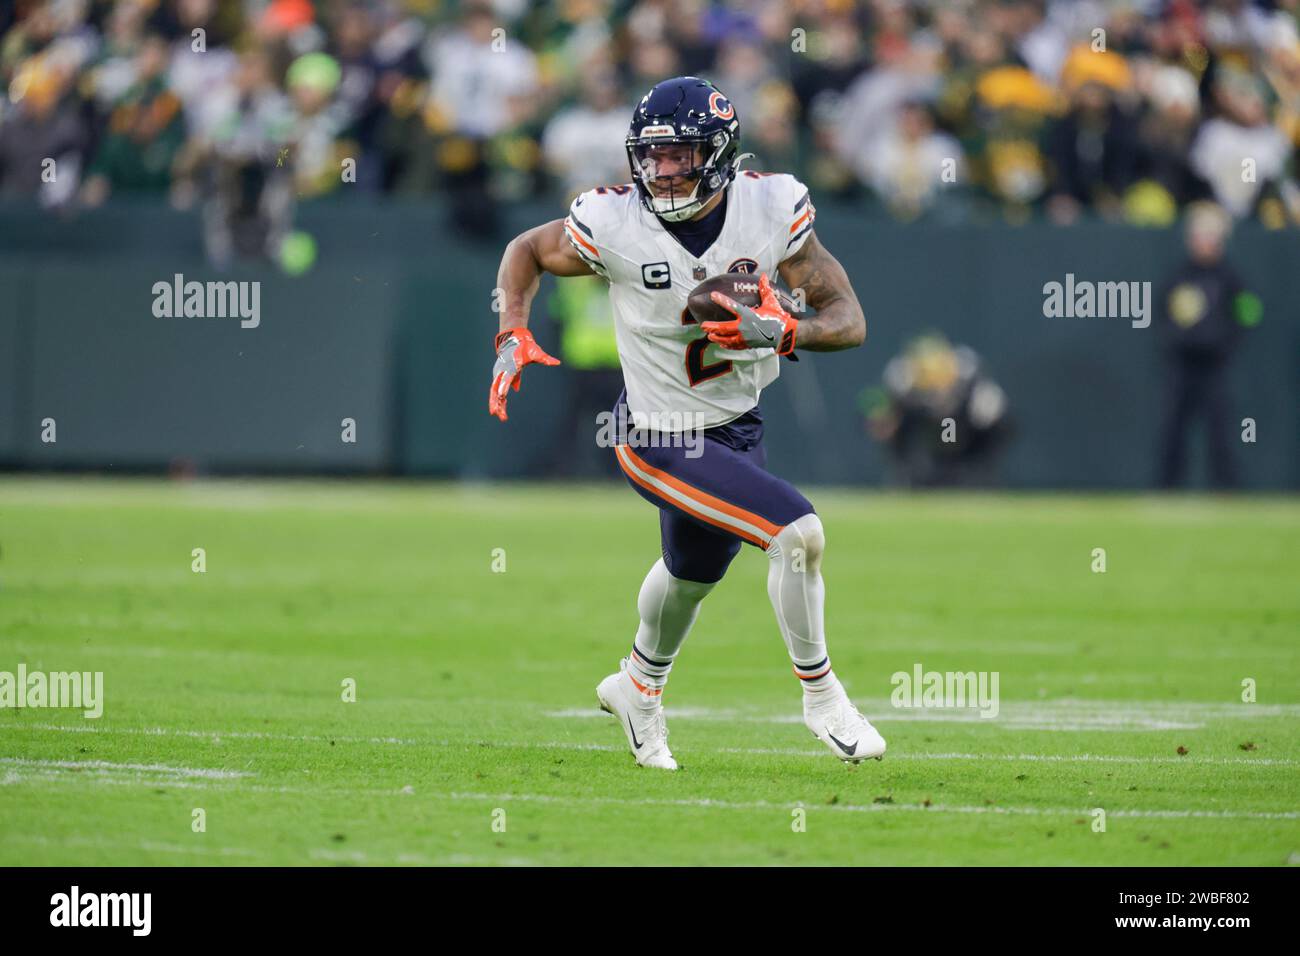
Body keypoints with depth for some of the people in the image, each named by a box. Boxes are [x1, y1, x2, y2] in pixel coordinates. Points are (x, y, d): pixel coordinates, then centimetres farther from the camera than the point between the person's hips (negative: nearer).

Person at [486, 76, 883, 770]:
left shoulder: (771, 209, -15)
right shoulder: (614, 224, -21)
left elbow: (849, 321, -13)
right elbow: (526, 251, -1)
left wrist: (778, 331, -31)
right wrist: (513, 335, -15)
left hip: (739, 425, 5)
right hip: (663, 443, -5)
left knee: (693, 573, 28)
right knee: (798, 533, -21)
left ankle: (638, 687, 58)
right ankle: (820, 697, -1)